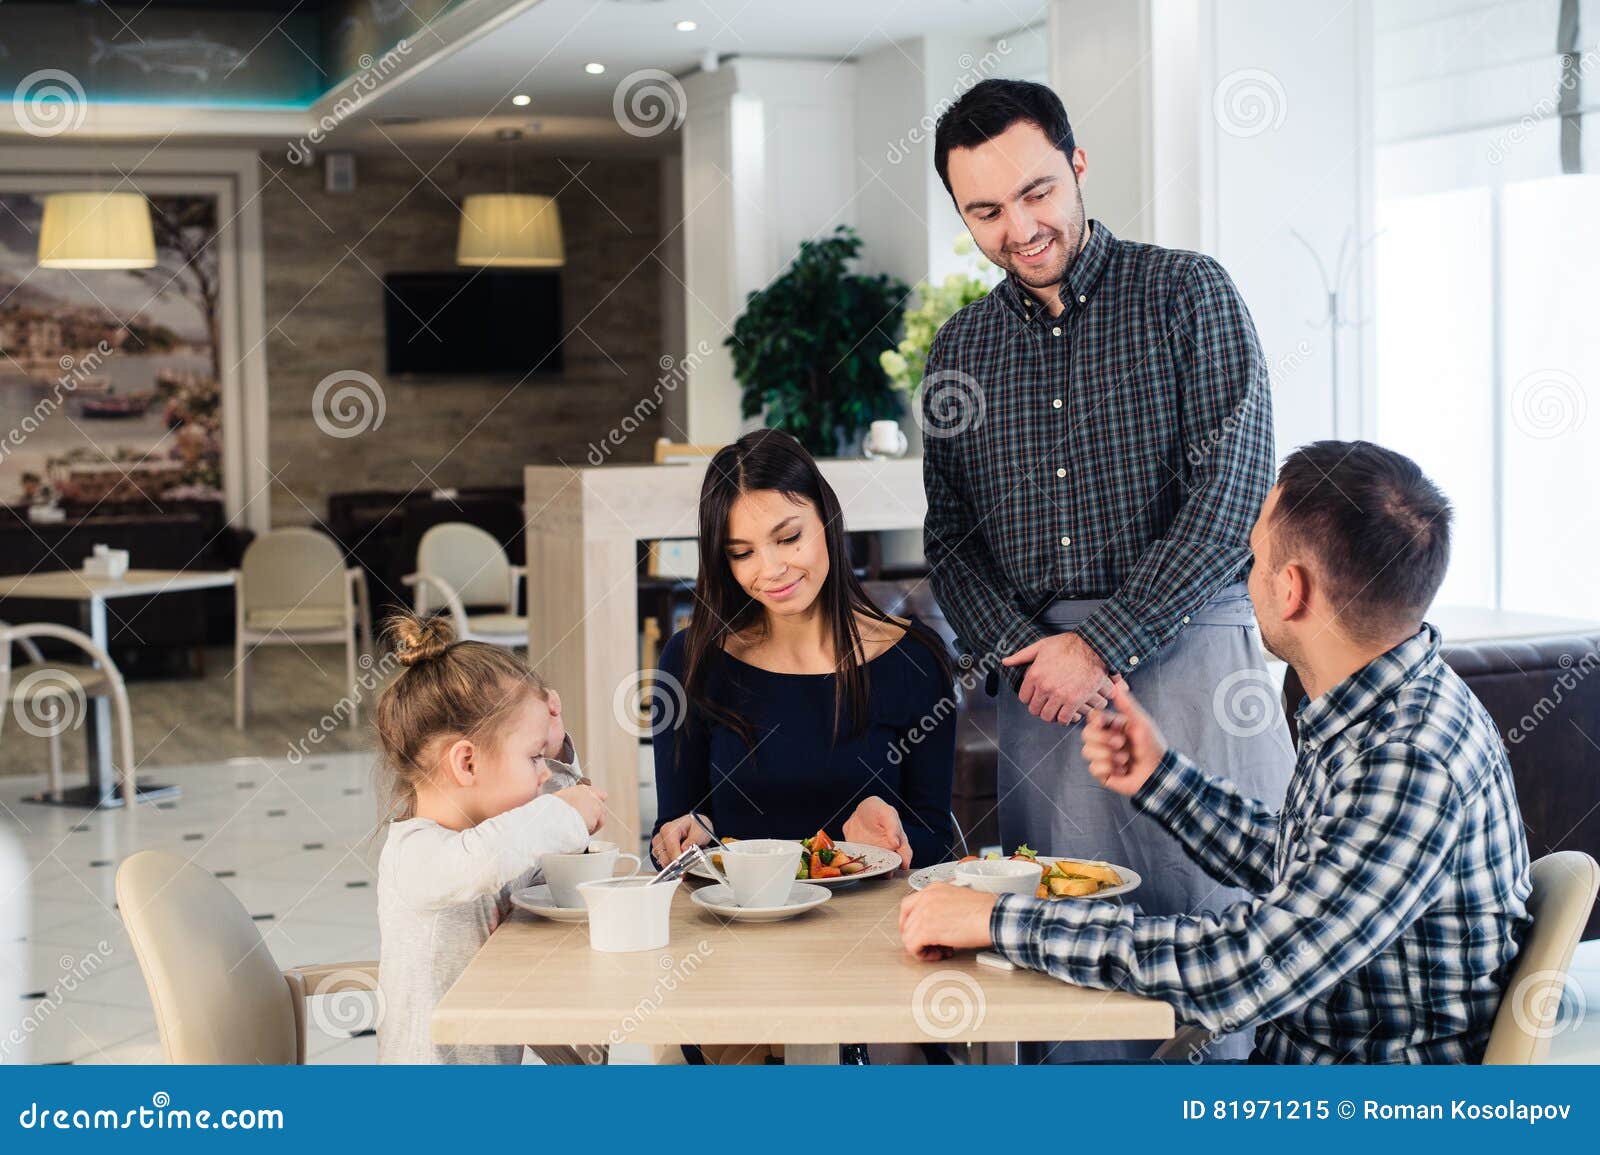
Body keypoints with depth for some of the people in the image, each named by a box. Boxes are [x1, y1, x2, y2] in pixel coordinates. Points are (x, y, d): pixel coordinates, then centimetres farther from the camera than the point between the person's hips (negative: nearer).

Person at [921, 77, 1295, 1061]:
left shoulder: (1187, 294, 0)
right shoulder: (962, 349, 14)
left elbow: (1231, 491, -8)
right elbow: (950, 533, 16)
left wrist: (1104, 645, -12)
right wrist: (1016, 650, -4)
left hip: (1184, 652, -3)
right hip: (1039, 683, 4)